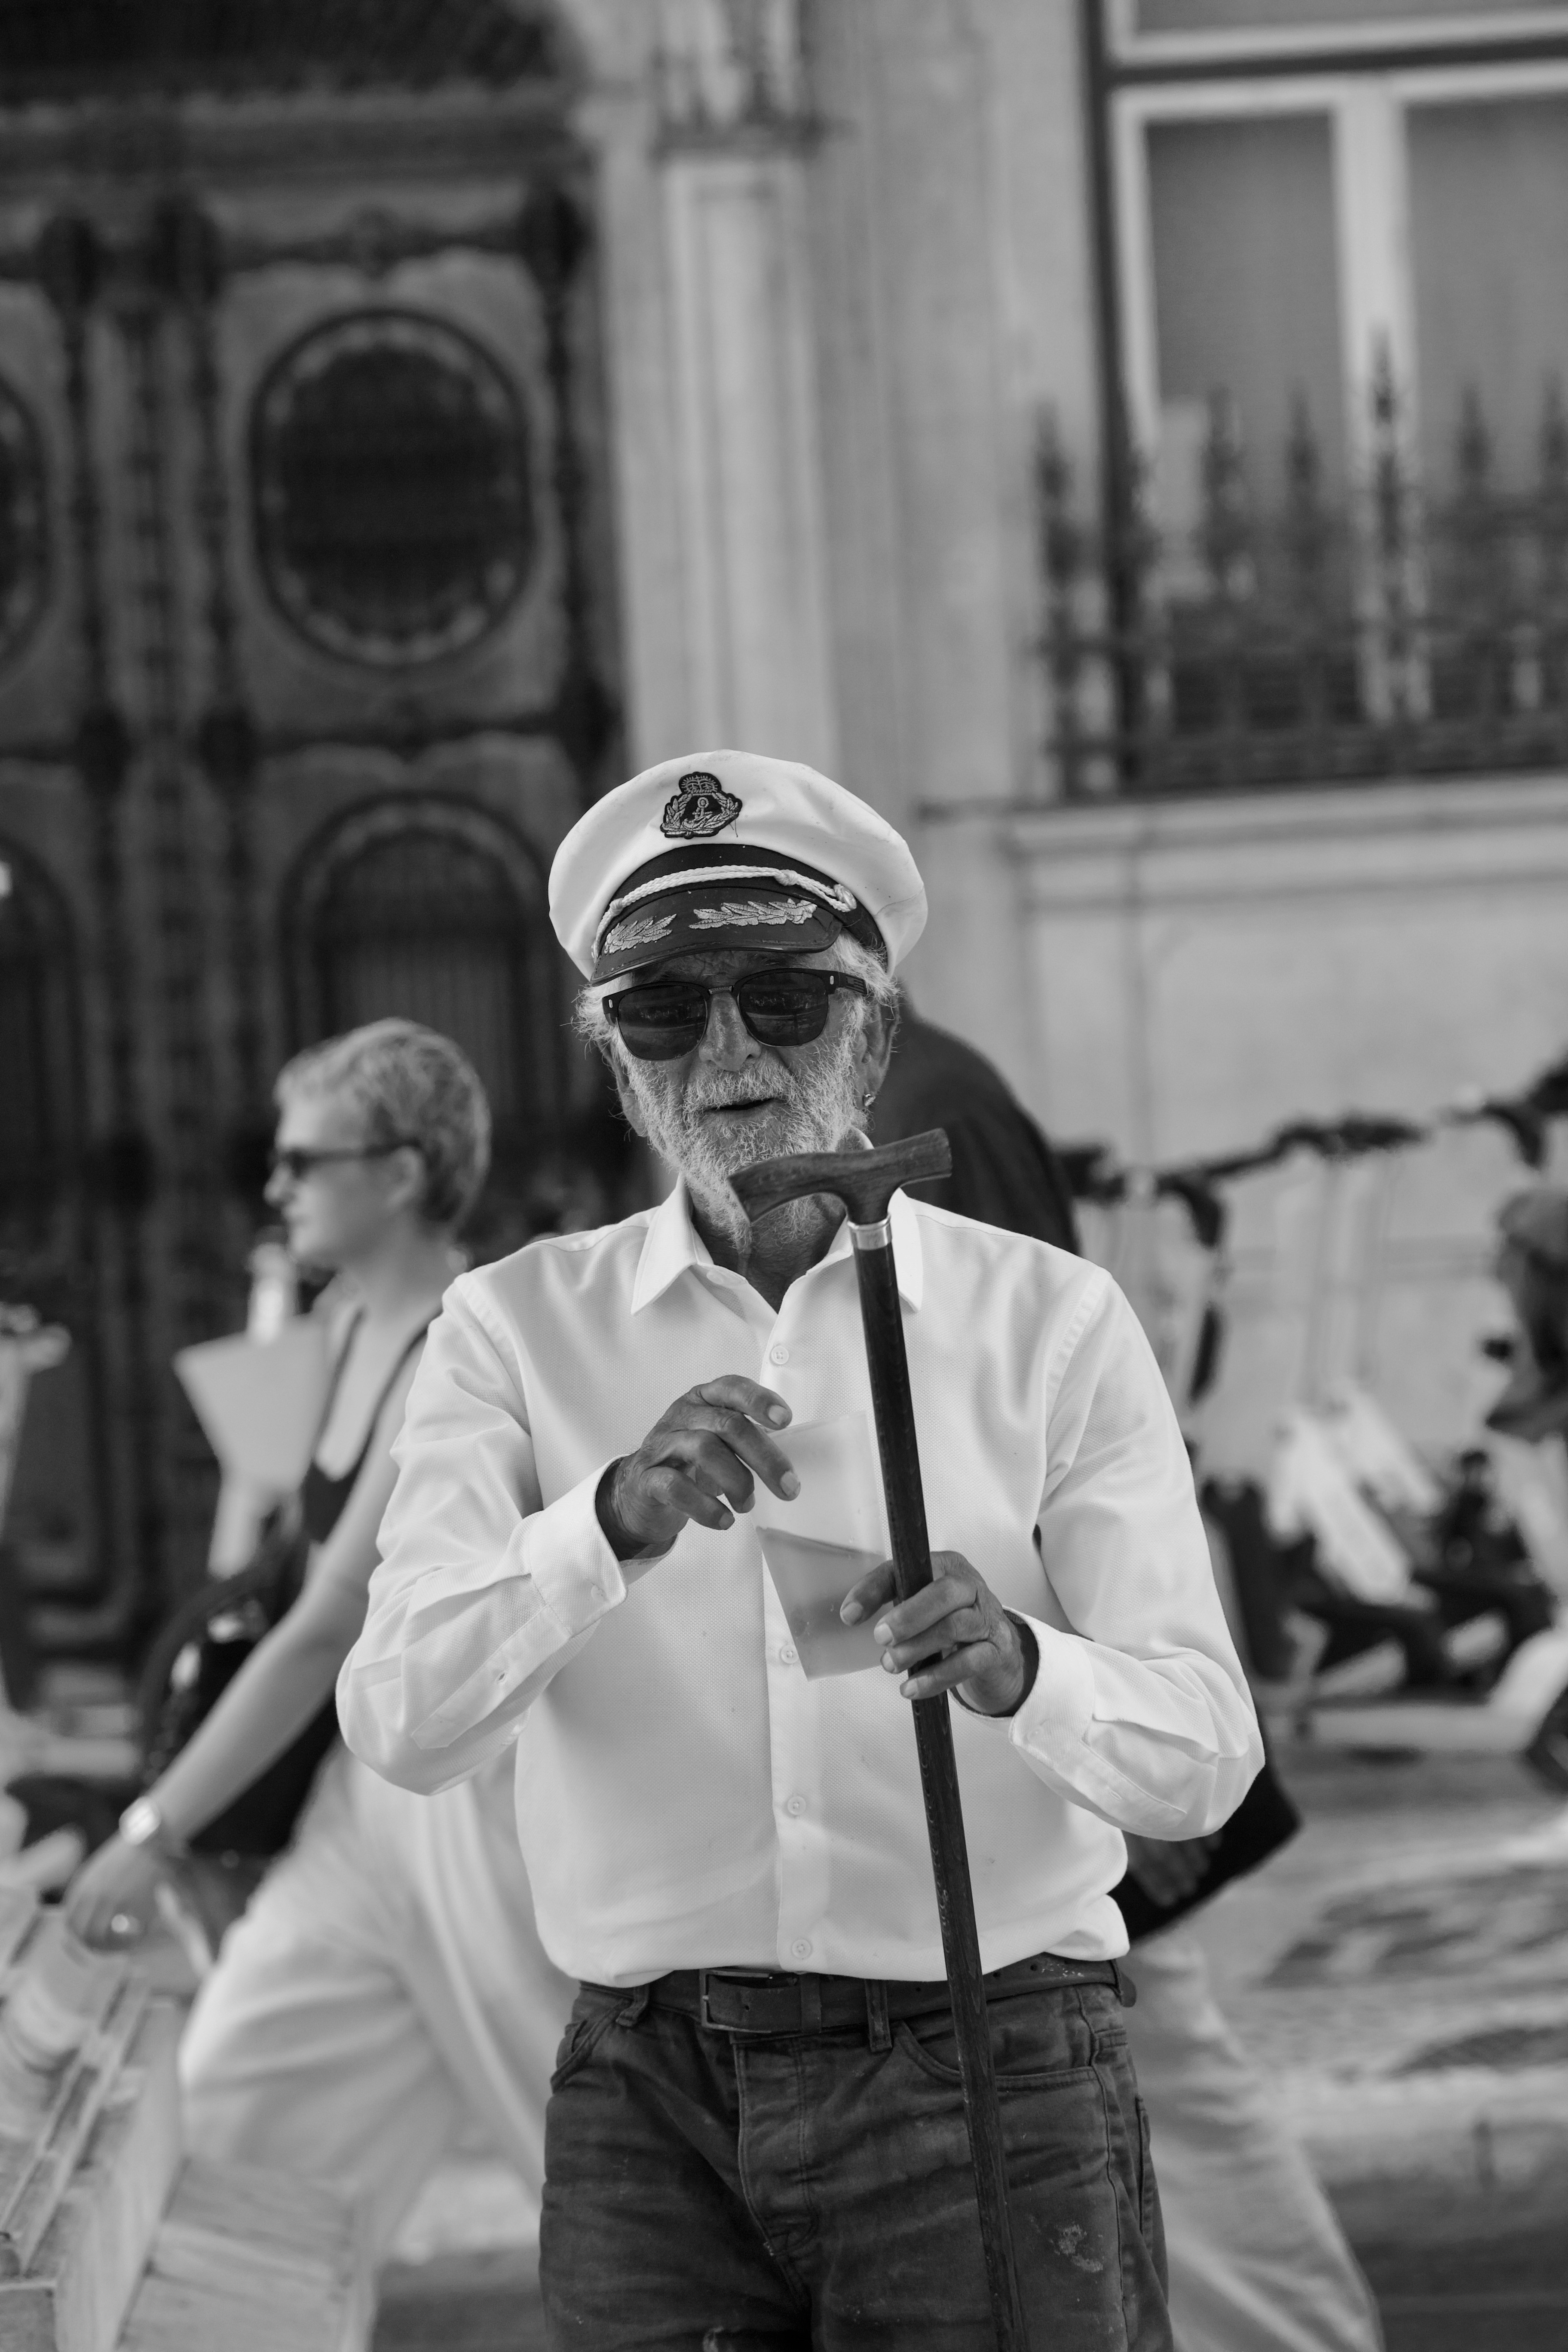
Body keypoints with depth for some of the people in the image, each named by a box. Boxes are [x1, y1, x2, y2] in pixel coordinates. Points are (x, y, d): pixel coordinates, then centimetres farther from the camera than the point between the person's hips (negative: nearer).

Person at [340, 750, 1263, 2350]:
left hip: (990, 2079, 0)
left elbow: (1201, 1755, -6)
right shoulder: (515, 1331, 5)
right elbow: (399, 1721, -10)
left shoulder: (1050, 1321, 4)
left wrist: (1013, 1668, -27)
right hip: (648, 2087, 1)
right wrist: (614, 1523, -28)